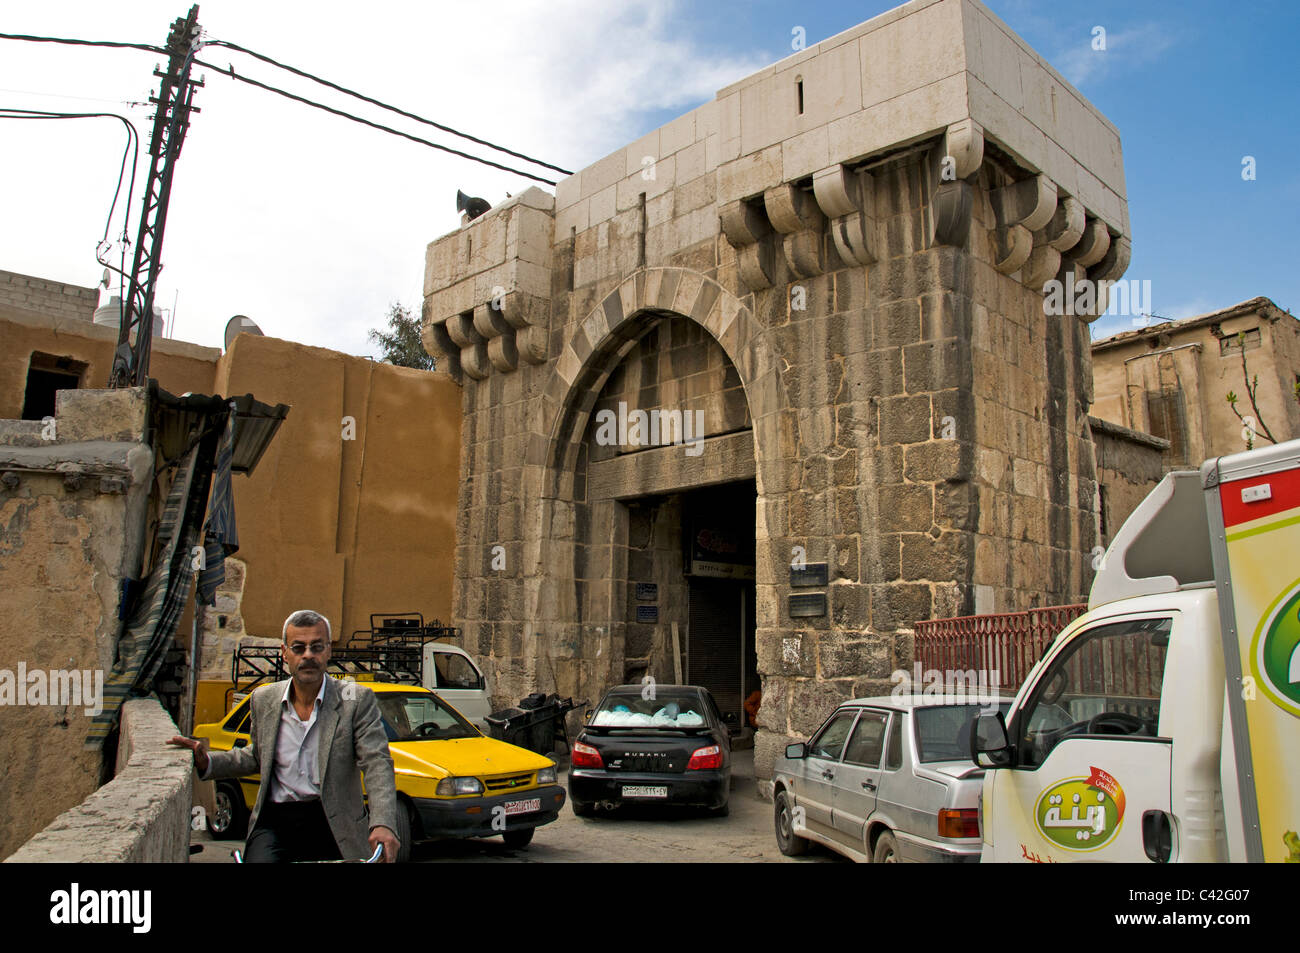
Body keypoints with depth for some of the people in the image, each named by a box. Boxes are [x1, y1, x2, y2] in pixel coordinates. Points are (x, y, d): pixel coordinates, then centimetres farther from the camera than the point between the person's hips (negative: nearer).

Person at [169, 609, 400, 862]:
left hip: (333, 822, -2)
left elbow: (377, 763, -11)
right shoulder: (264, 699, 10)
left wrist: (382, 824, -26)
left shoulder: (357, 700, -4)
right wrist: (207, 762, 8)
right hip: (274, 820, 2)